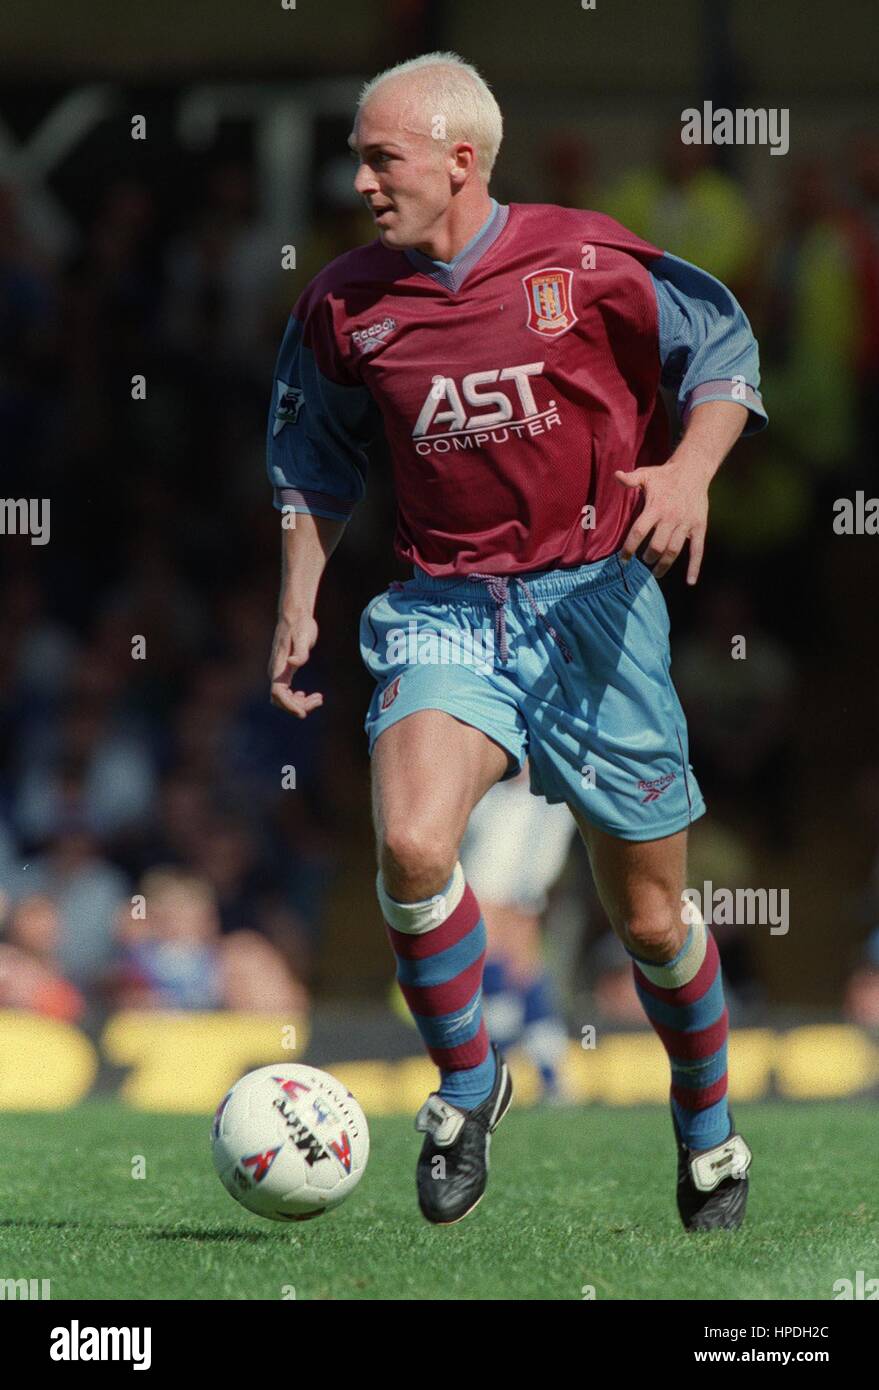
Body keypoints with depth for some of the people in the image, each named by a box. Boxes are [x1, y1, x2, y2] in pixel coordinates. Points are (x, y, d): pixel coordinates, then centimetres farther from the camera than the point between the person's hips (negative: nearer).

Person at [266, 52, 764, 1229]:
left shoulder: (587, 261, -8)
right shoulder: (345, 305, 2)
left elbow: (725, 354, 3)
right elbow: (313, 465, 17)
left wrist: (689, 471, -15)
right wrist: (297, 610, 12)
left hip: (594, 602, -2)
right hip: (446, 610, 2)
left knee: (650, 917, 6)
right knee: (411, 846, -25)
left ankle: (710, 1134, 33)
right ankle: (467, 1085, -1)